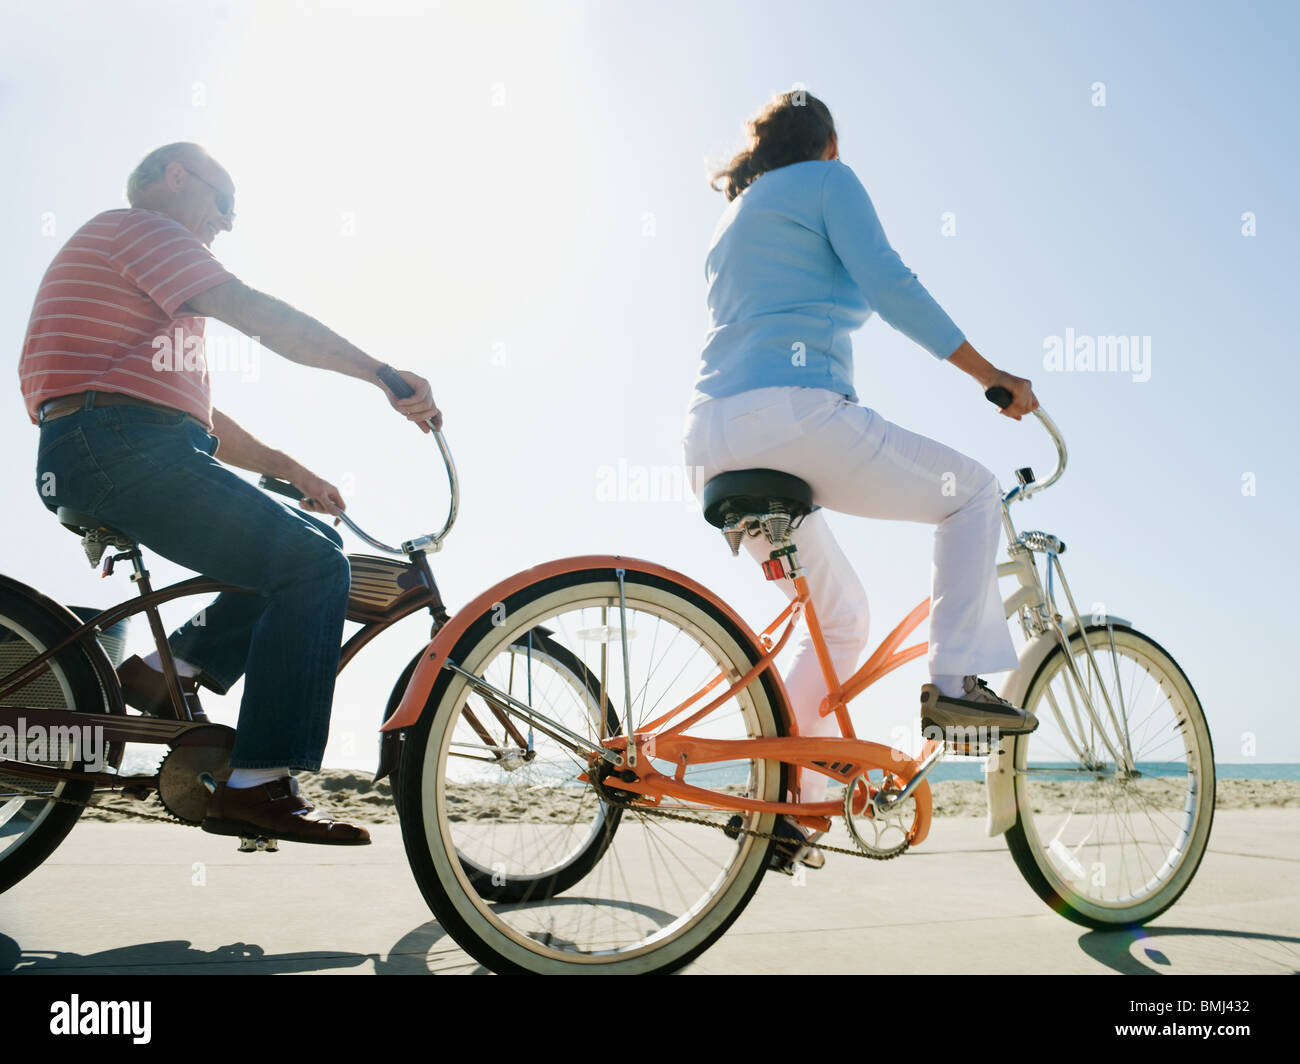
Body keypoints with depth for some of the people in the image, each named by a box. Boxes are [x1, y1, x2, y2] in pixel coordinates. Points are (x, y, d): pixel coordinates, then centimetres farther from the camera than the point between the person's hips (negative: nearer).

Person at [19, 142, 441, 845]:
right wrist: (381, 373, -15)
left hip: (112, 461, 10)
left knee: (312, 544, 8)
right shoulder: (138, 228, 2)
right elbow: (254, 313, -14)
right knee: (313, 564, -20)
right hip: (121, 449, -10)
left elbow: (197, 413, 28)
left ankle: (168, 669, 2)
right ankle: (256, 787, -20)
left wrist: (289, 470, 20)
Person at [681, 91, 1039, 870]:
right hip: (796, 413, -8)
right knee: (973, 489, 12)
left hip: (716, 443, 8)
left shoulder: (733, 220, 33)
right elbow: (890, 287, -7)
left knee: (843, 617, 20)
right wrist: (990, 375, -4)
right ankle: (957, 680, 0)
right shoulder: (827, 179, 8)